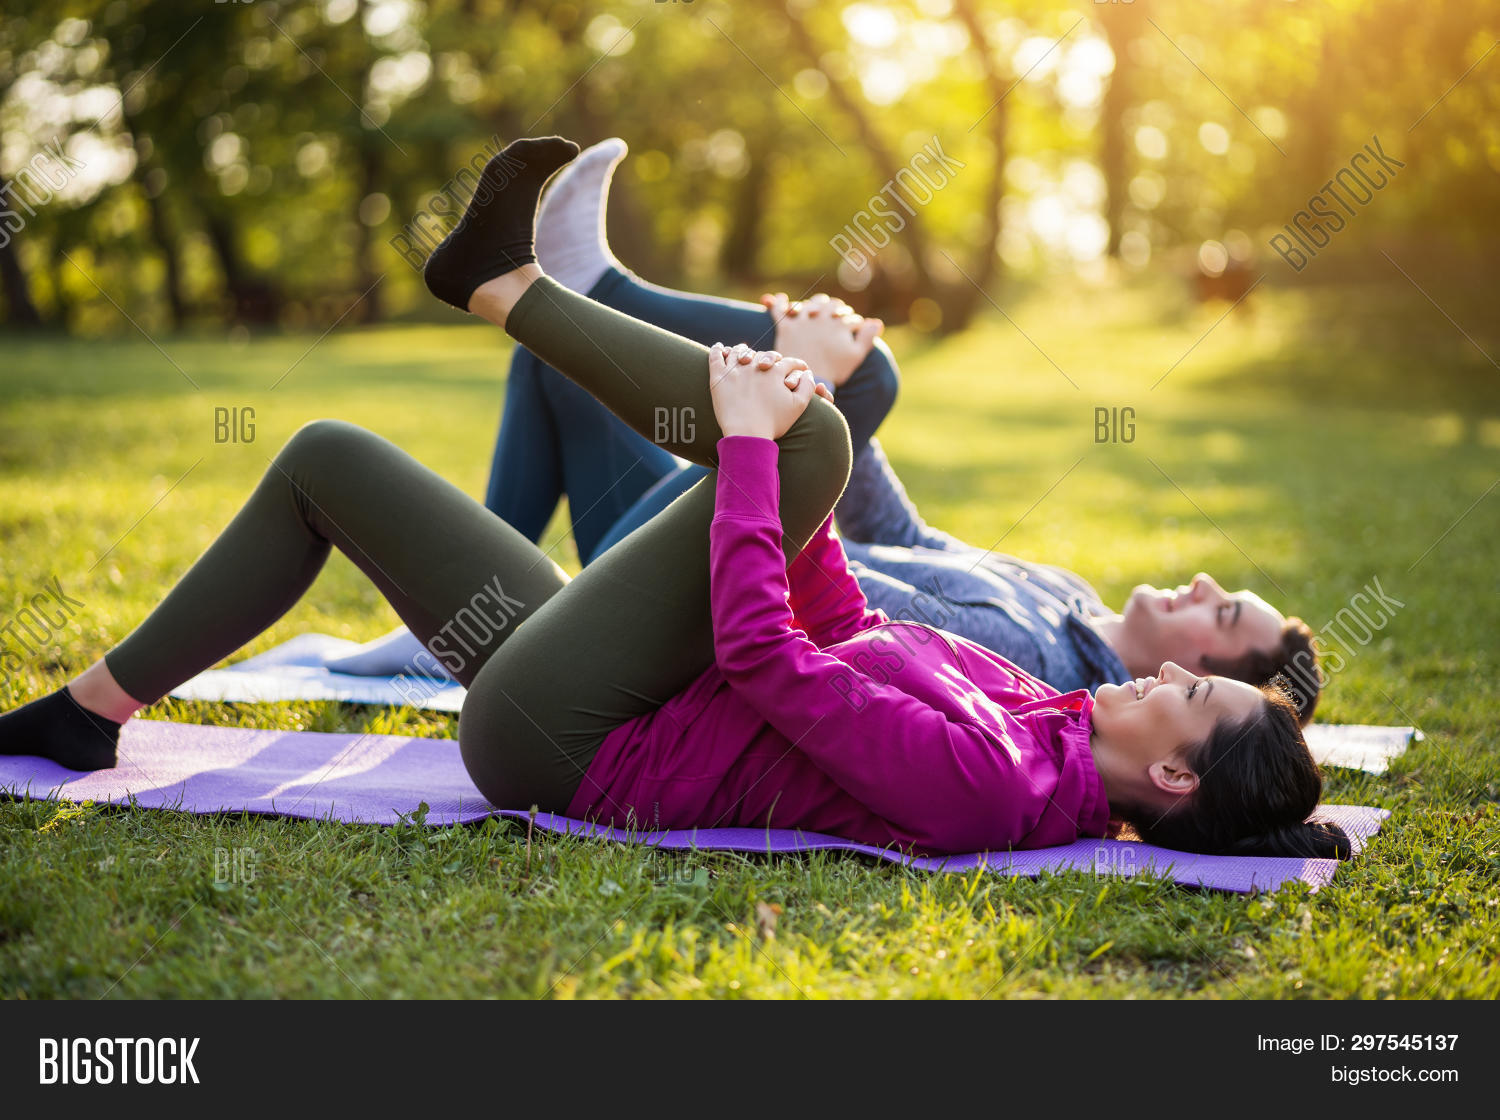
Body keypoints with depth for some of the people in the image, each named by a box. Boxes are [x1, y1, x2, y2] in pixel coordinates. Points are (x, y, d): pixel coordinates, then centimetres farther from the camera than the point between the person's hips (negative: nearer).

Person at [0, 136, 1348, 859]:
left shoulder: (981, 782, -28)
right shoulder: (1044, 716, 0)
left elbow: (760, 655, -31)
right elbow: (847, 632, 12)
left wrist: (756, 444, -22)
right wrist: (771, 456, 8)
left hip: (555, 738, -10)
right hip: (595, 712, 10)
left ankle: (505, 281, -2)